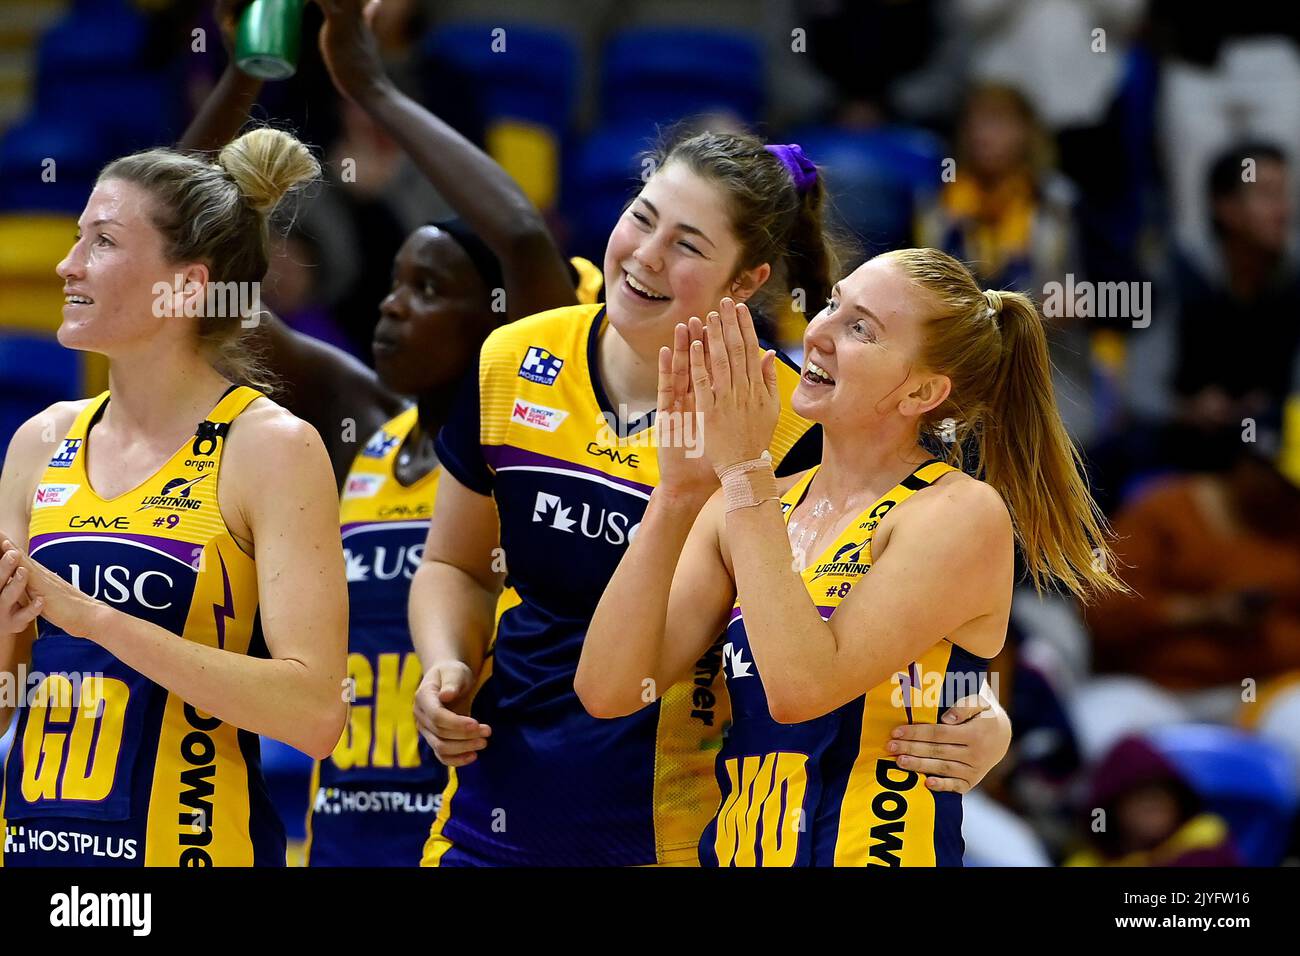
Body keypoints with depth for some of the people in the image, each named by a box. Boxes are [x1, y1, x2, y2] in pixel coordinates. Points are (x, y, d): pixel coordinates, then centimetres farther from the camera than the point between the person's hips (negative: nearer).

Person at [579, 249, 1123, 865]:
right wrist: (678, 491, -7)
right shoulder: (738, 509, 10)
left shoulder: (963, 514, -5)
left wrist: (746, 471, -13)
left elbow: (801, 687, -17)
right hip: (737, 850, 5)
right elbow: (608, 691, -1)